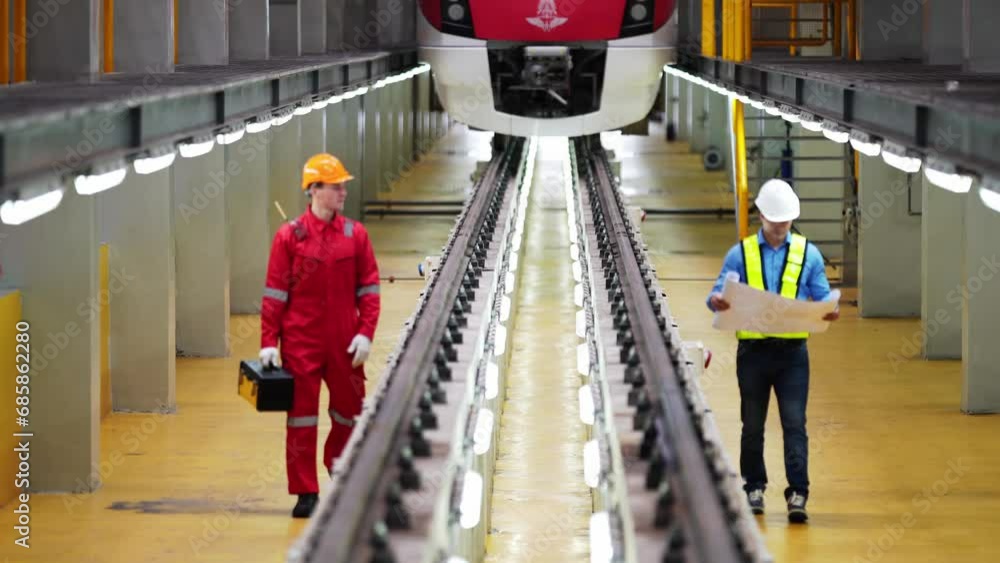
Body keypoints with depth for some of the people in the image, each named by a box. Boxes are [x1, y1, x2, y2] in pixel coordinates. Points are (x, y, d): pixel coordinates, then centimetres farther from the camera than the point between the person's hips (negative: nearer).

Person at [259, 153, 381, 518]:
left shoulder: (355, 235, 2)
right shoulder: (290, 237, -4)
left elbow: (369, 289, 5)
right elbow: (274, 294, -2)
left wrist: (365, 333, -5)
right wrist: (268, 343, -6)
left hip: (344, 344, 2)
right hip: (301, 342, -2)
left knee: (350, 411, 11)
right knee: (301, 416, 2)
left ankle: (340, 466, 37)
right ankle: (306, 494, 10)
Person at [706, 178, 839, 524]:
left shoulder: (808, 254, 8)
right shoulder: (740, 253, 6)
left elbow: (822, 296, 7)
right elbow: (719, 294, 3)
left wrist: (830, 311, -16)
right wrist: (717, 301, -21)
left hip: (792, 352, -1)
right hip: (753, 350, 1)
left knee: (795, 423, -8)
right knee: (752, 426, 9)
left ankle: (798, 494, -8)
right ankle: (754, 488, 21)